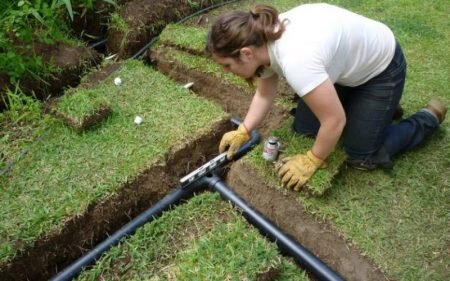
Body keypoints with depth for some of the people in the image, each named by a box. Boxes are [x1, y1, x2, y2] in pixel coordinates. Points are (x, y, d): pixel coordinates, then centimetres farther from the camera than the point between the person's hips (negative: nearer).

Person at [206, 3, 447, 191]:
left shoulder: (295, 60, -42)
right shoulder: (263, 39, -16)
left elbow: (335, 121, -34)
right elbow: (265, 94, 0)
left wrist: (311, 161, -19)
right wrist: (242, 132, -9)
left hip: (380, 67, -7)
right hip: (348, 63, 8)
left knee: (361, 156, -3)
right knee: (303, 128, 7)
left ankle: (429, 118, 18)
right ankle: (363, 103, 26)